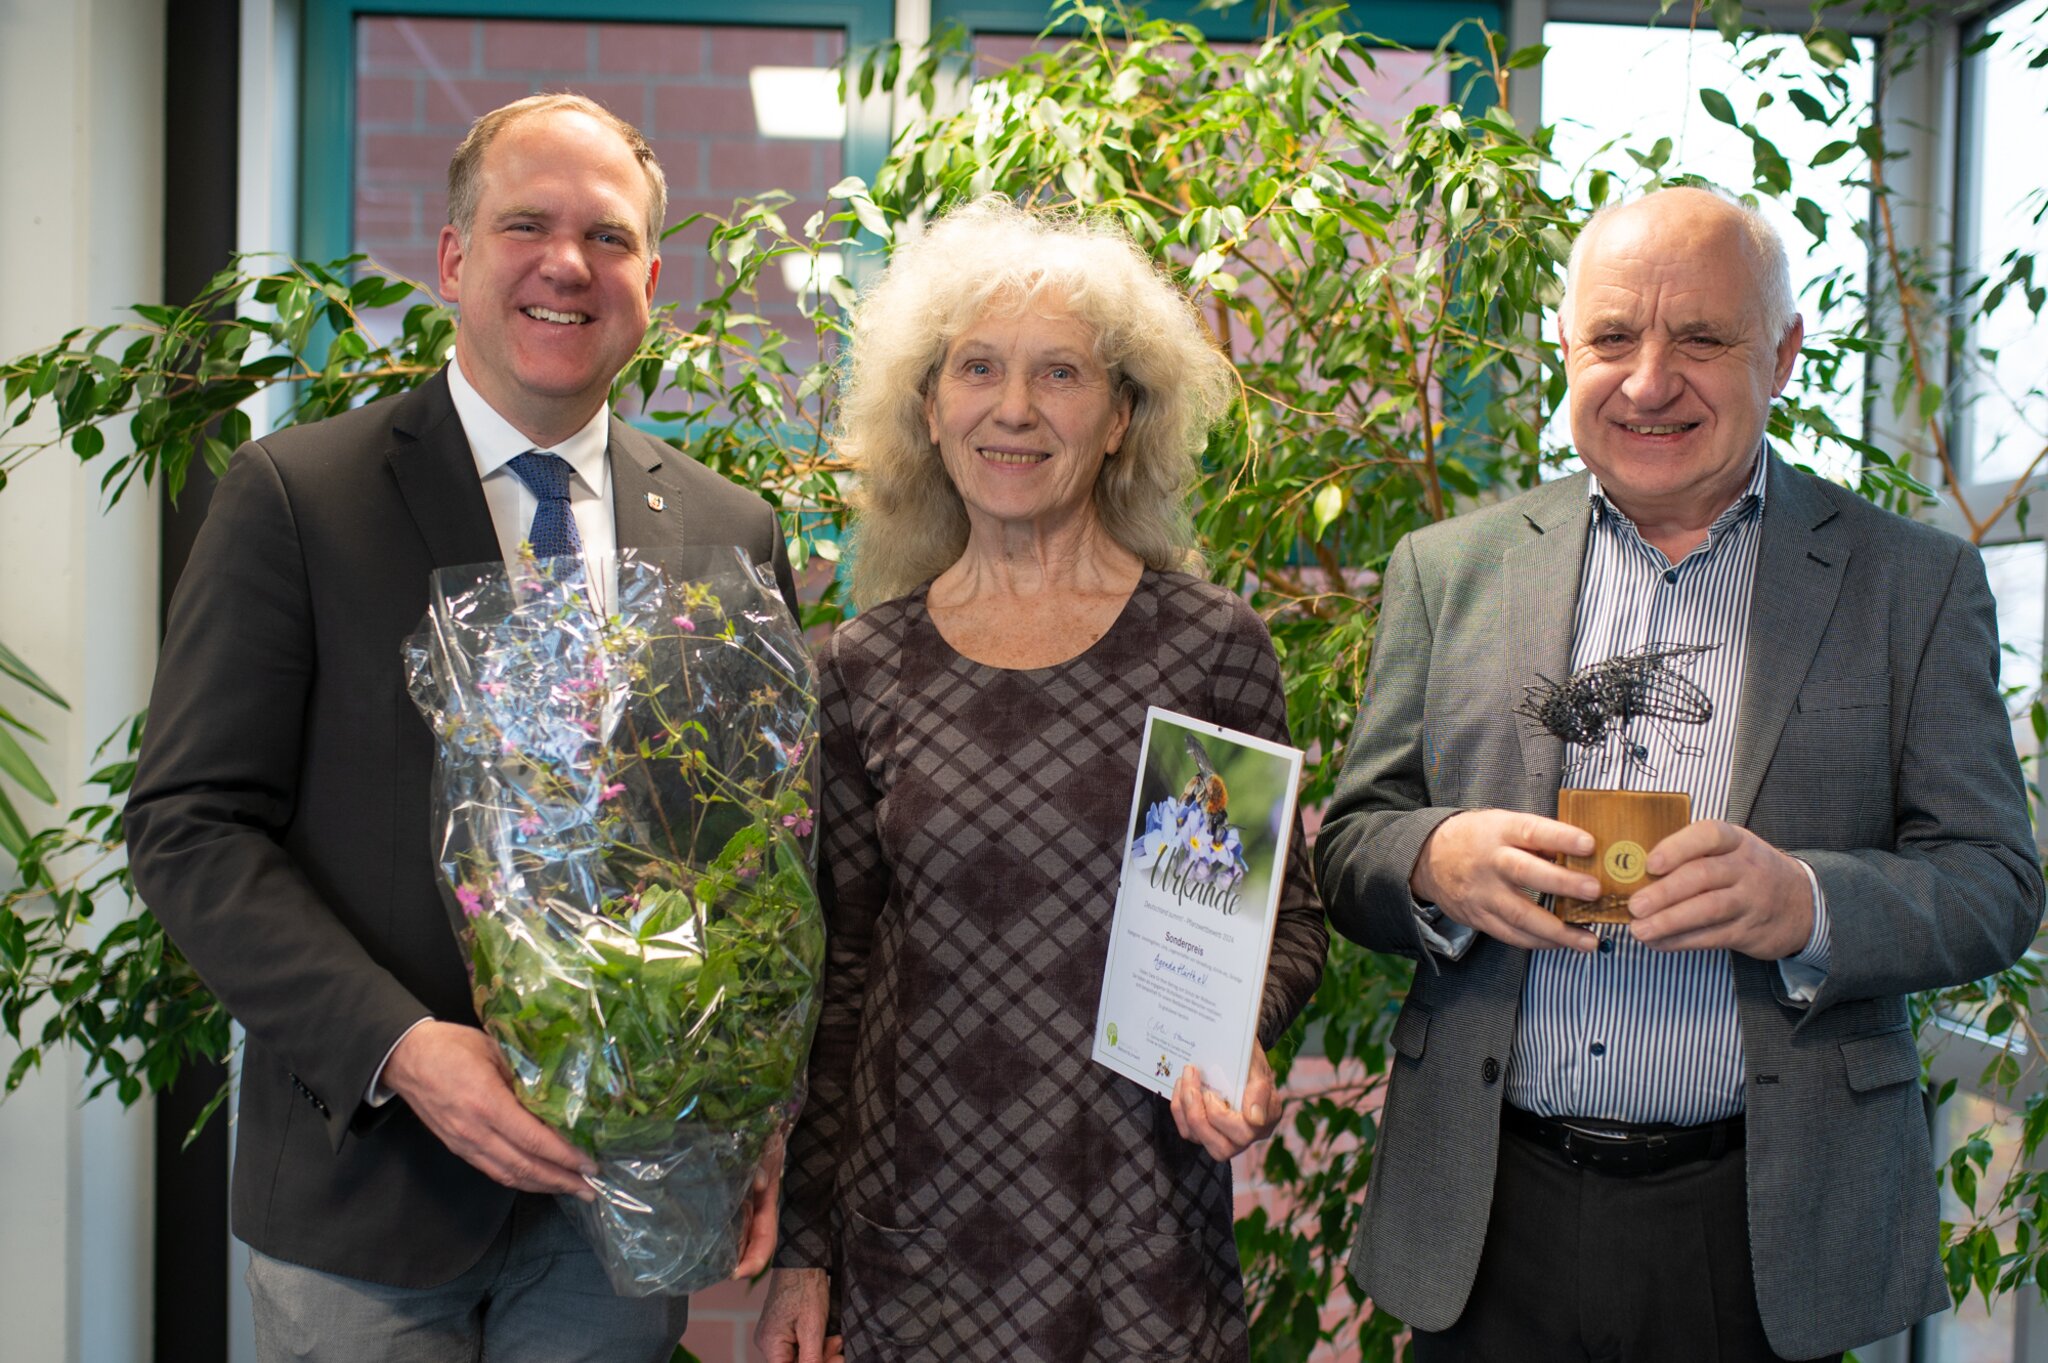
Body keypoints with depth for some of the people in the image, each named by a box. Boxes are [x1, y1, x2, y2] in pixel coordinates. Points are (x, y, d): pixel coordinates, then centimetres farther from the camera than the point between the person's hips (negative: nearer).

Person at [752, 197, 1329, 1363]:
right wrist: (801, 1250, 5)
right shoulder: (864, 670, 1)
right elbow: (837, 971, 6)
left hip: (1144, 1236, -1)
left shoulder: (1212, 644, -4)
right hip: (914, 1231, 2)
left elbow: (1288, 916, 4)